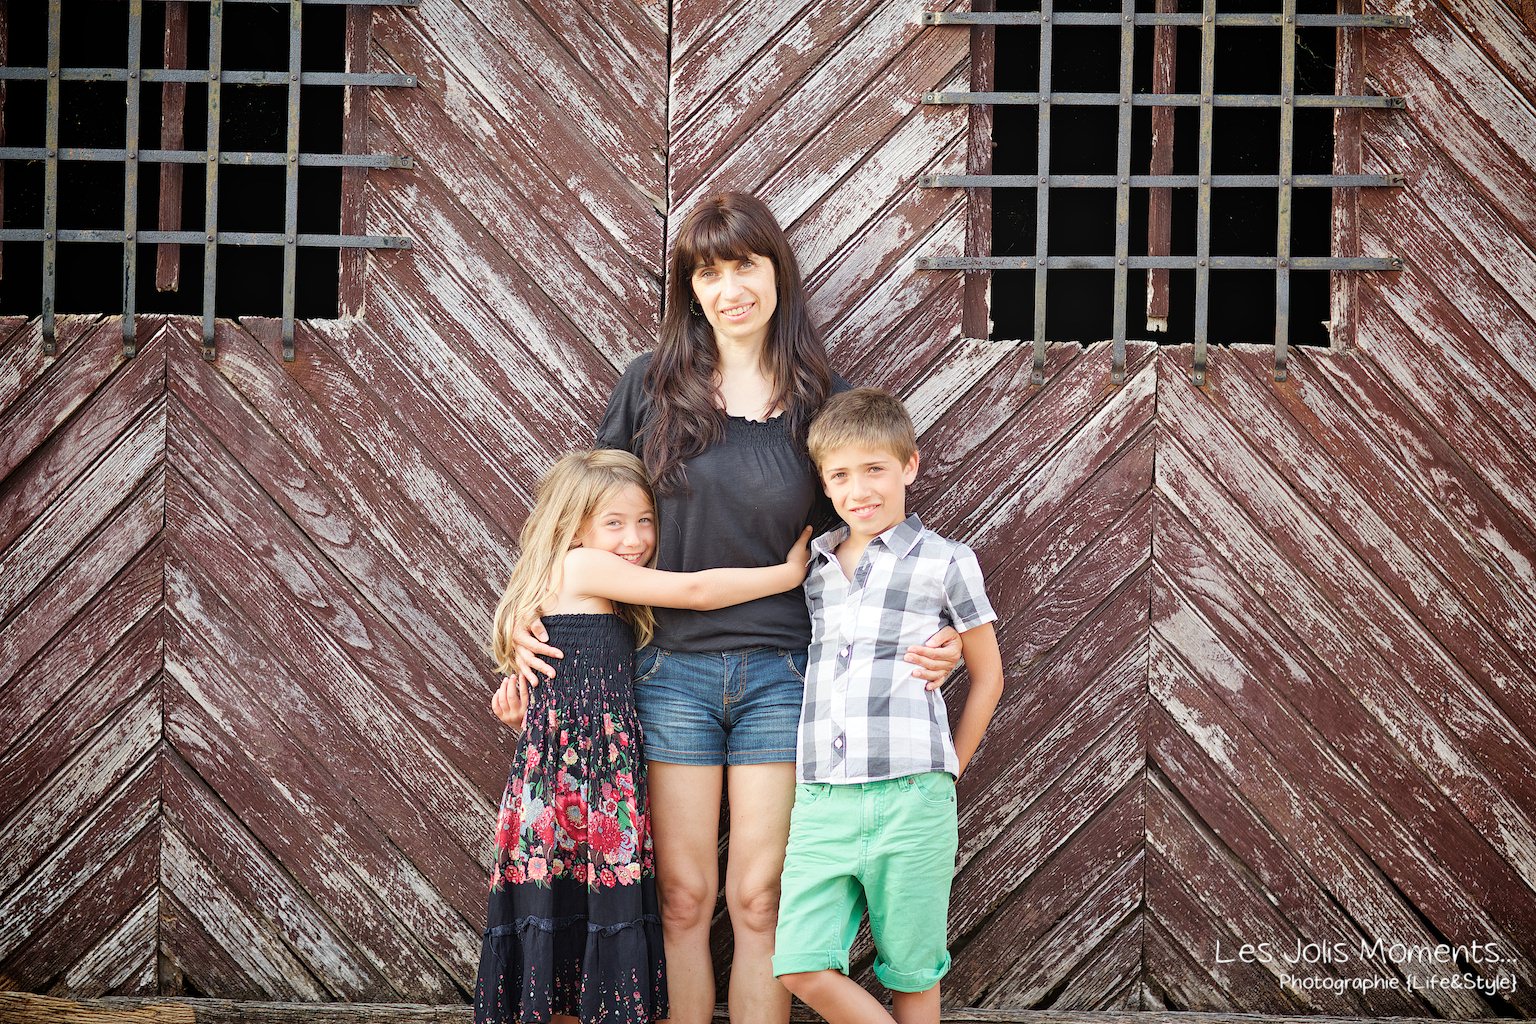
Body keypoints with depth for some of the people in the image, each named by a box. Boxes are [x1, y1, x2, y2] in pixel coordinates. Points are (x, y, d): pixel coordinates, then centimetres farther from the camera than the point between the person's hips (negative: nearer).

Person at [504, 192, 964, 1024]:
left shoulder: (823, 397, 2)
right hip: (673, 668, 0)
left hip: (780, 674, 0)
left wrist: (925, 640, -8)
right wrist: (536, 625, -2)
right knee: (683, 896, 3)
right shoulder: (651, 385, 1)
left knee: (759, 900, 2)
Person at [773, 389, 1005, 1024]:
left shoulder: (945, 562, 1)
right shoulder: (811, 565, 12)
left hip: (910, 802, -4)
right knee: (800, 967, -5)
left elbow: (987, 674, 9)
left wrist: (945, 770, 7)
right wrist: (797, 765, 13)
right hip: (820, 799, 4)